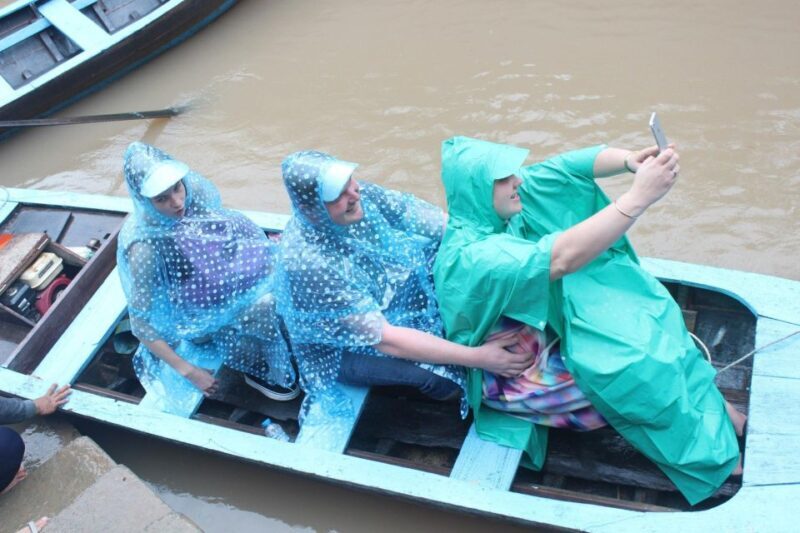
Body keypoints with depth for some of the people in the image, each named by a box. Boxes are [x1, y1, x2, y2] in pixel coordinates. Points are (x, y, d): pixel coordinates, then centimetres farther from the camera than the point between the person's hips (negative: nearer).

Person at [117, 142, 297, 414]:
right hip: (197, 314, -6)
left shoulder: (195, 191, -18)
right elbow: (141, 323, -23)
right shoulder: (145, 247, -32)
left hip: (219, 279, 6)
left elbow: (235, 227, 5)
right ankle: (261, 370, 3)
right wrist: (188, 371, -21)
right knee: (268, 306, -24)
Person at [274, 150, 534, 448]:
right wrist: (477, 358, -34)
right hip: (348, 344, -6)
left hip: (405, 295, 6)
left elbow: (445, 227, -15)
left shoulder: (363, 197, -18)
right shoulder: (308, 264, -34)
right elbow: (383, 339, -32)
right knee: (449, 378, -25)